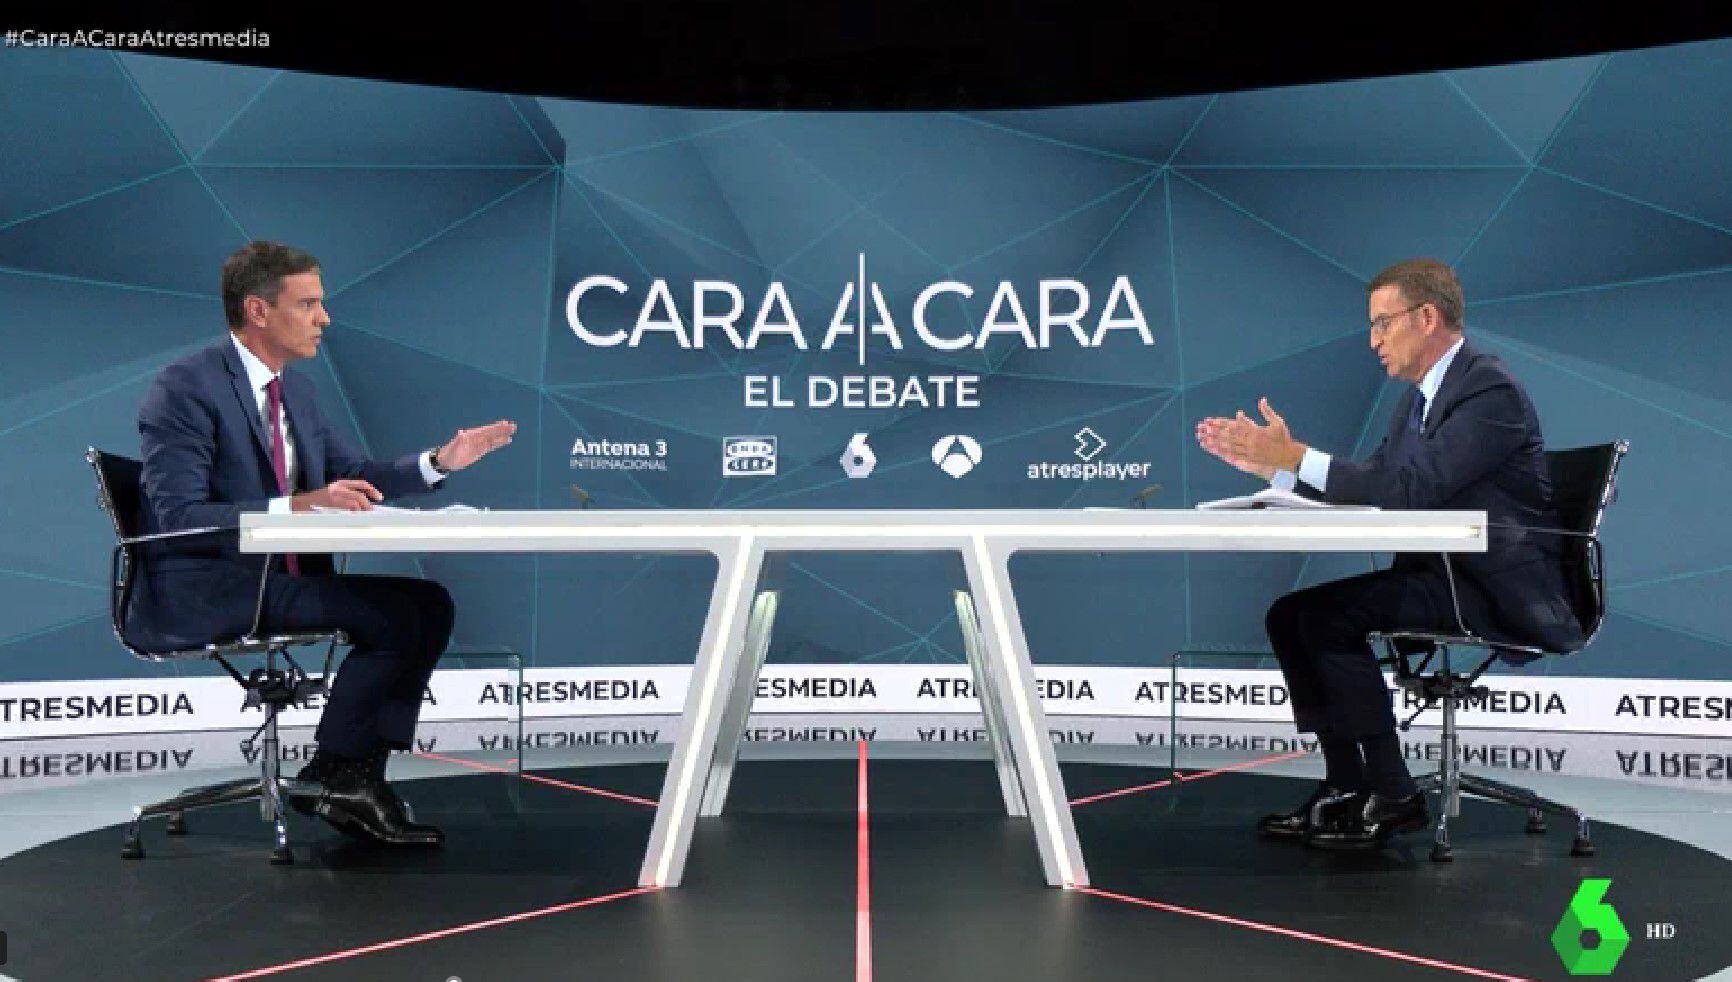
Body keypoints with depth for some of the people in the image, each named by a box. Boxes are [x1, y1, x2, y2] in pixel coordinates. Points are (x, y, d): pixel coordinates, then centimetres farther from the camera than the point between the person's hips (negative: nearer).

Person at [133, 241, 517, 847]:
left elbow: (352, 476, 20)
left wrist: (440, 461, 4)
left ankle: (361, 776, -7)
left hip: (281, 578, 9)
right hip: (201, 593, -9)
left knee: (430, 605, -8)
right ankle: (328, 777, -8)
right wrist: (297, 506, -31)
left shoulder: (295, 389, 13)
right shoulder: (184, 388, -13)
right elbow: (179, 518, -21)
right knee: (395, 614, -23)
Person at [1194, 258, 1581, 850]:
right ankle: (1347, 786, -1)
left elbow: (1409, 489, -25)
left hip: (1499, 591, -9)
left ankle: (1393, 795, -13)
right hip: (1440, 572, 9)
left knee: (1329, 616, -24)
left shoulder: (1490, 390, -15)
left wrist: (1294, 458, -23)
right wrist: (1267, 463, 4)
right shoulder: (1422, 396, 15)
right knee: (1289, 614, -4)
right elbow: (1371, 487, 13)